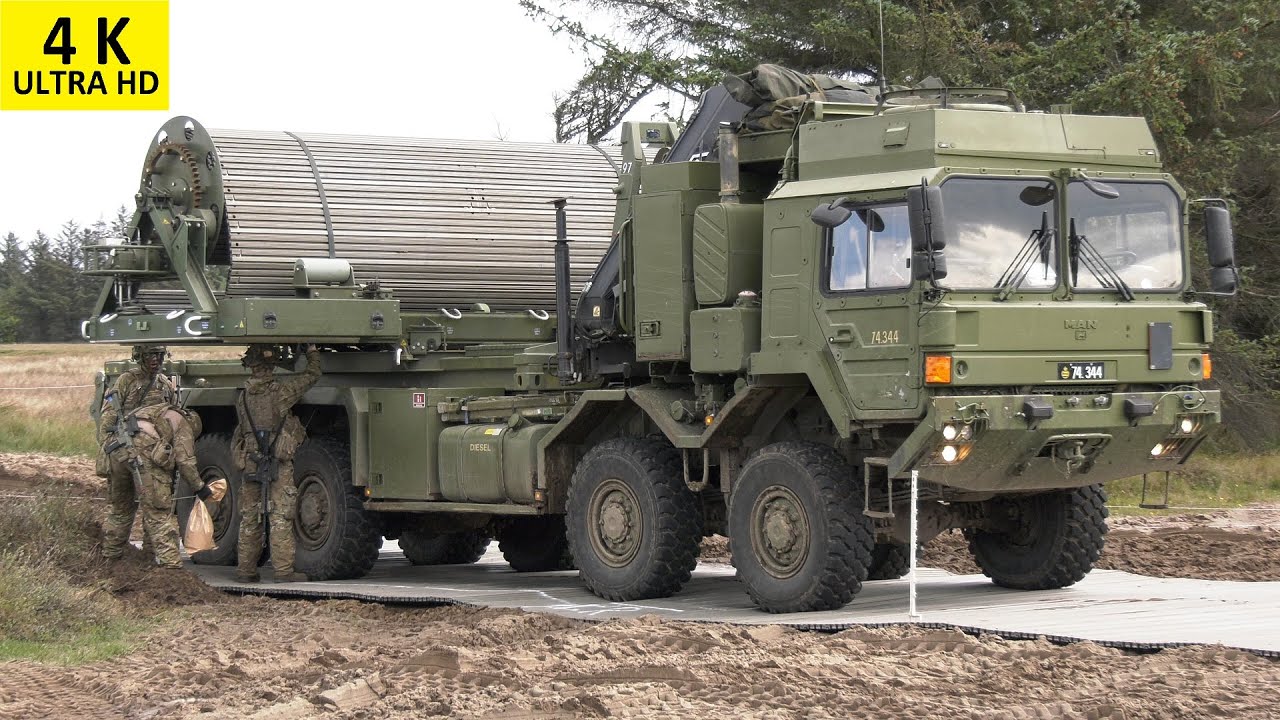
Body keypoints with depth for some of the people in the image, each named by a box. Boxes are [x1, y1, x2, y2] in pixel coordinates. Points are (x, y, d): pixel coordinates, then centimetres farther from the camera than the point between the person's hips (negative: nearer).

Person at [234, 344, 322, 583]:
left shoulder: (243, 397, 7)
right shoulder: (281, 390, -8)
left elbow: (241, 430, 15)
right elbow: (312, 374, 2)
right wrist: (312, 350, 19)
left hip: (250, 463, 5)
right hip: (279, 463, -5)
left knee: (249, 518, 10)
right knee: (280, 517, -4)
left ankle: (246, 570, 13)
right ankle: (283, 570, -7)